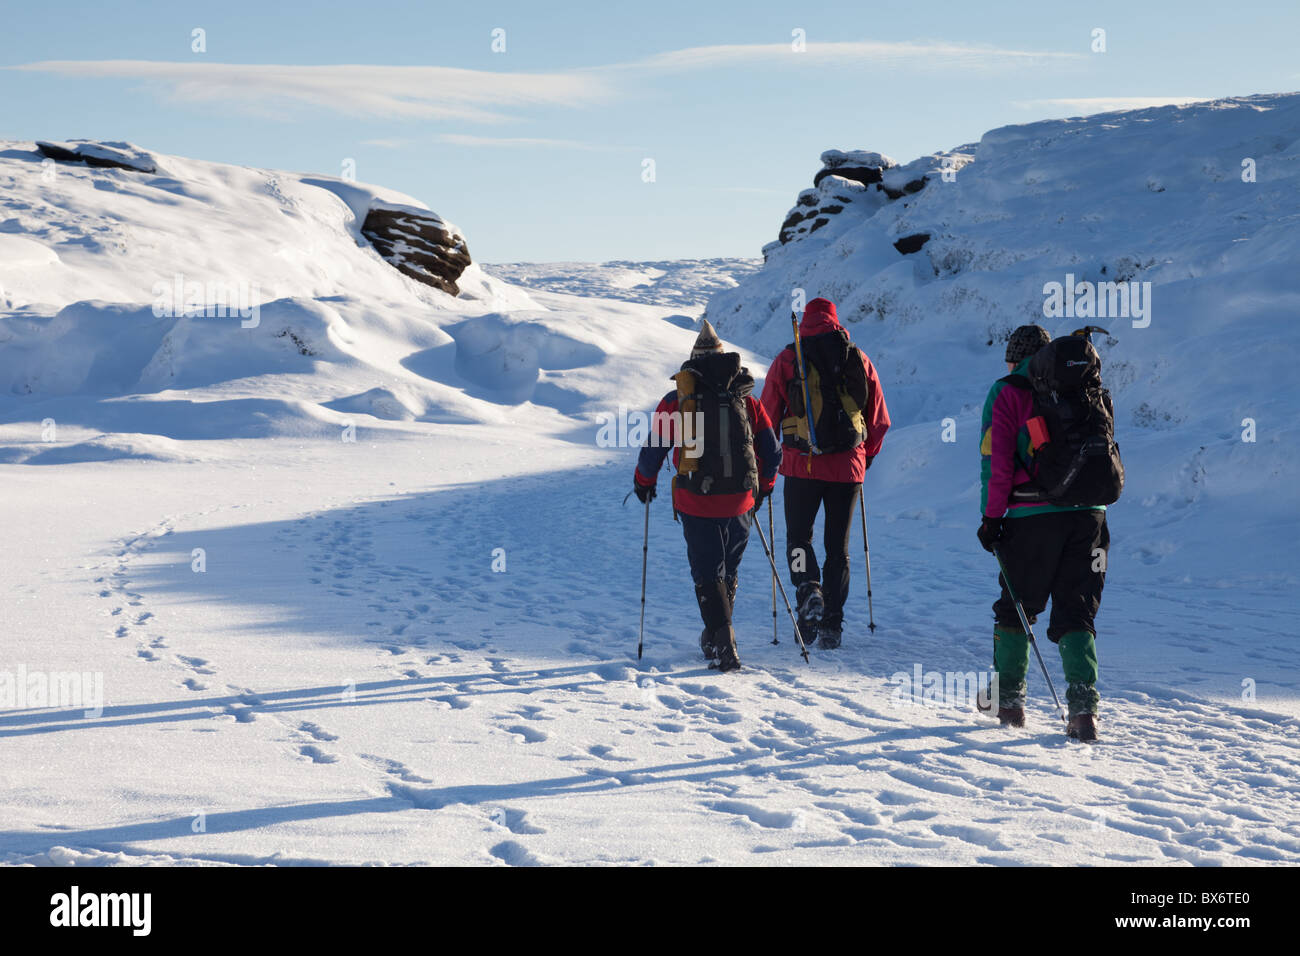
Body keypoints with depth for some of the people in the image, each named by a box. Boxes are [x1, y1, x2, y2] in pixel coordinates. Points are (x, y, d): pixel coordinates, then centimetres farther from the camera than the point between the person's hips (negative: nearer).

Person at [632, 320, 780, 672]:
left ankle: (724, 641, -10)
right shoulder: (747, 401, 6)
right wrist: (764, 486, 27)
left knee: (707, 573, 3)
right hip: (740, 500, 3)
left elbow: (654, 448, 0)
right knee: (729, 570, 19)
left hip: (696, 501, -3)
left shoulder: (677, 399, -2)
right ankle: (715, 637, 30)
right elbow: (772, 451, 9)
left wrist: (644, 482, 19)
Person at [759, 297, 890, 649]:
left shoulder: (788, 359, 0)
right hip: (848, 467, 2)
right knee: (838, 545, 11)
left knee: (798, 537, 13)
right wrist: (867, 455, 28)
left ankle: (808, 591, -14)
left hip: (802, 464, -2)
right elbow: (880, 421, 11)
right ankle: (832, 626, 10)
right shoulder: (859, 359, 6)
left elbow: (767, 416, 3)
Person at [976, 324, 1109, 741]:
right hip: (1087, 513, 3)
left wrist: (991, 517, -2)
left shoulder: (1008, 393, 2)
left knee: (1016, 608, 13)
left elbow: (997, 460, -5)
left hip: (1033, 516, -3)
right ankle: (1083, 703, -12)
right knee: (1076, 613, 5)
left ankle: (1008, 697, 22)